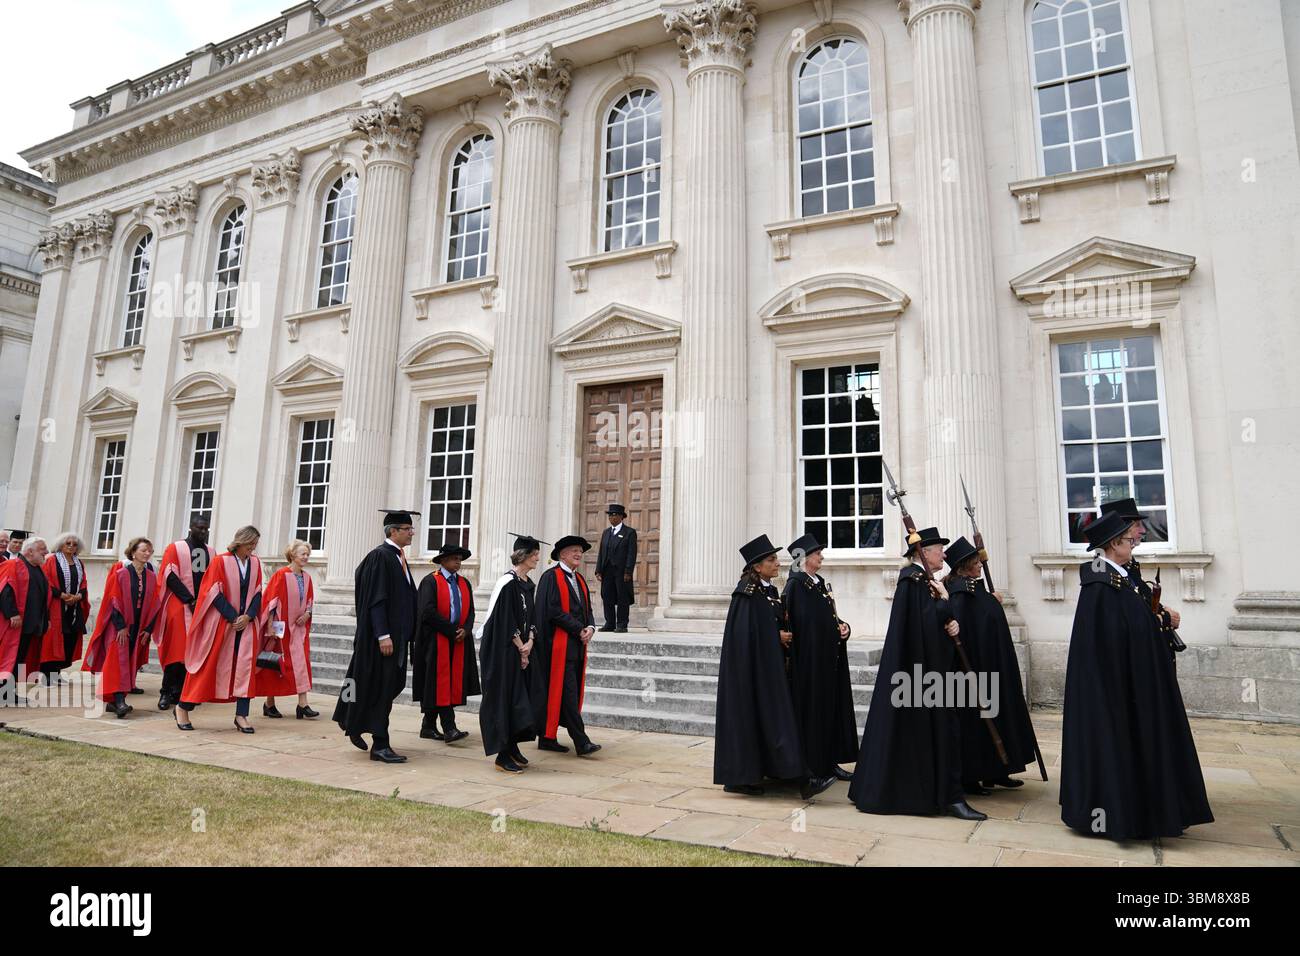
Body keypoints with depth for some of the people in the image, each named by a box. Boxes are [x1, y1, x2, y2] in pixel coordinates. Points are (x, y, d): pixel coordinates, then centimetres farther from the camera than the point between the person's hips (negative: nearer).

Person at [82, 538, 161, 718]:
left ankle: (112, 701, 16)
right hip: (118, 626, -5)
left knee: (130, 662, 6)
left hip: (138, 627, 5)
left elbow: (154, 604, 6)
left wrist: (148, 629, 0)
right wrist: (121, 626, -15)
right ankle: (119, 701, -19)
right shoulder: (120, 574, -6)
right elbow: (114, 601, -10)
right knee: (119, 661, -12)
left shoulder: (151, 577, 6)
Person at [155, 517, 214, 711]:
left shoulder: (210, 552, 13)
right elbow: (170, 576, -8)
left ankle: (179, 691, 9)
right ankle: (166, 693, 1)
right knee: (177, 649, -7)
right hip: (179, 606, -4)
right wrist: (190, 600, -13)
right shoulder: (175, 548, -1)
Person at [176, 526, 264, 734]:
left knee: (245, 667, -1)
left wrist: (247, 616, -9)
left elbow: (257, 592, 5)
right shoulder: (221, 561, -7)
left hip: (246, 623, 4)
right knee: (208, 665, 3)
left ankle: (241, 715, 4)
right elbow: (215, 593, -10)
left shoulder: (255, 562, 6)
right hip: (221, 622, -4)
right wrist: (233, 618, -14)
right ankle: (182, 708, 21)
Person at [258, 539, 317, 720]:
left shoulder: (306, 578, 8)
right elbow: (271, 600, -12)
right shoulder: (281, 575, -10)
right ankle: (269, 704, 18)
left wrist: (306, 614, -2)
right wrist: (270, 625, -16)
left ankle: (303, 705, -3)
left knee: (301, 662, -2)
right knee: (275, 664, 4)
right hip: (281, 627, -5)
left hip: (299, 627, 5)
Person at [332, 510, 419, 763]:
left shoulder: (399, 557, 14)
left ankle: (354, 724, 32)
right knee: (381, 687, -3)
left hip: (398, 635, 9)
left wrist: (409, 633, 18)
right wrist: (383, 635, -23)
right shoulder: (380, 556, -13)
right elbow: (376, 599, -19)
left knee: (394, 684, 14)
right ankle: (380, 745, 6)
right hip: (382, 635, -9)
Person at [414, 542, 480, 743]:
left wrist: (465, 630, -6)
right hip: (436, 641, -6)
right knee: (439, 684, -9)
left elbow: (470, 611, 13)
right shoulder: (431, 581, -6)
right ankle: (449, 728, -11)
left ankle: (428, 726, 16)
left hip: (459, 642, 6)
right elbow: (428, 611, -14)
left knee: (454, 683, 5)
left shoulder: (464, 583, 14)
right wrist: (451, 630, -14)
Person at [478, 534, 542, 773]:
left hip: (523, 649, 8)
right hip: (505, 651, -8)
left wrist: (529, 643, -3)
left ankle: (512, 747, 23)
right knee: (505, 697, -4)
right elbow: (505, 620, -17)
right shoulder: (508, 582, -16)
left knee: (520, 697, 12)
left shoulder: (528, 583, 11)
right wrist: (520, 648, -12)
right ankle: (503, 756, 3)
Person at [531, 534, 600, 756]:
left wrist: (590, 627, -3)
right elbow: (553, 611, -15)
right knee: (566, 692, -8)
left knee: (570, 693, 9)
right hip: (559, 644, -8)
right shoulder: (551, 577, -6)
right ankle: (581, 742, -8)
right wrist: (579, 629, -13)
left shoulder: (579, 579, 19)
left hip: (577, 645, 8)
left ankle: (547, 738, 17)